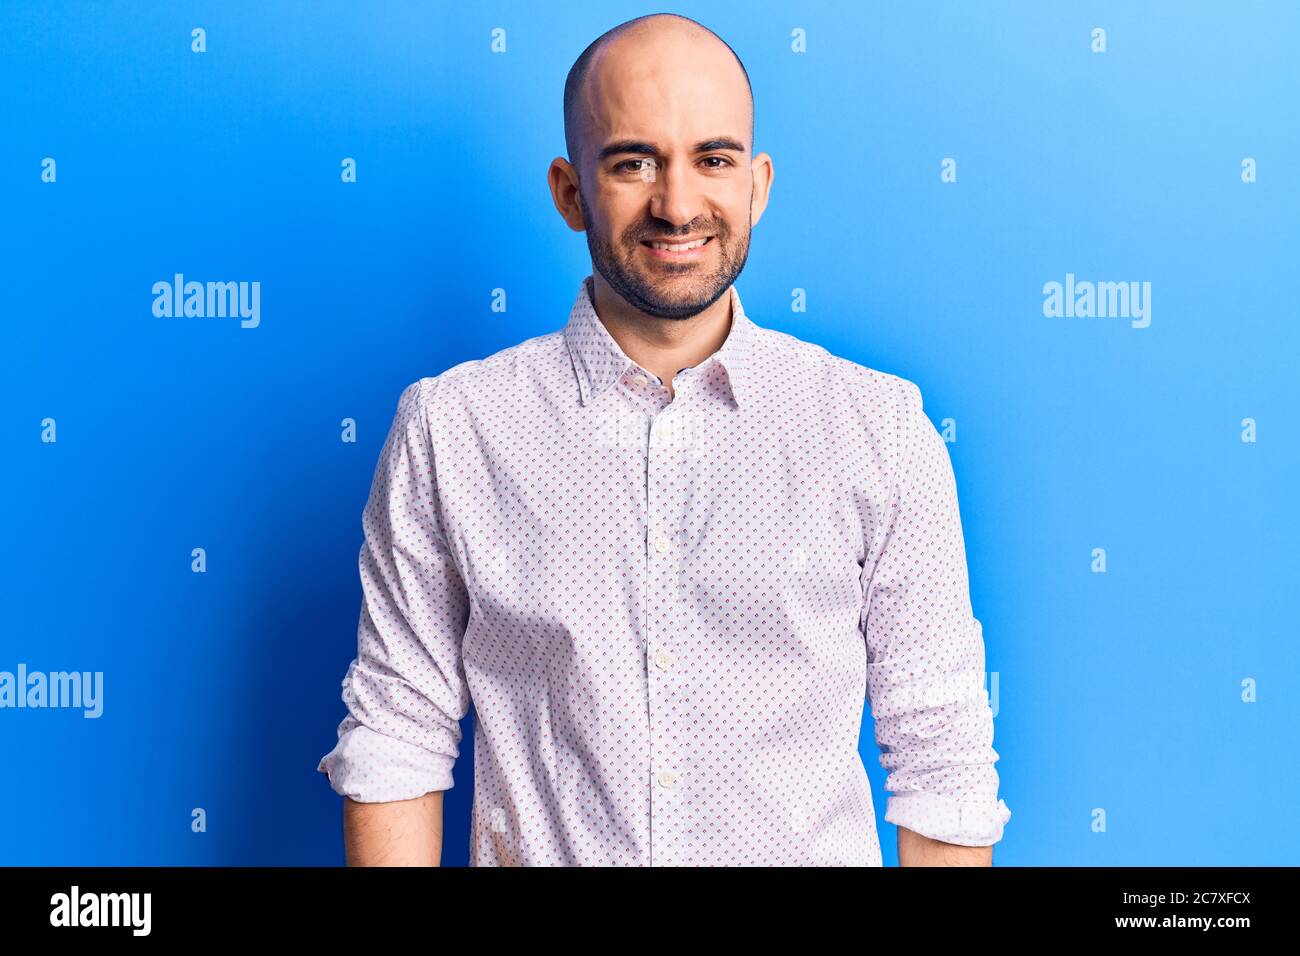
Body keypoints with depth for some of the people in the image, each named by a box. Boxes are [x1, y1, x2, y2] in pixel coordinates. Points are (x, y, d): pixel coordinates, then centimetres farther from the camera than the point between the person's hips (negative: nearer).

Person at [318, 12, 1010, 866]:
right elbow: (396, 740, -5)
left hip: (812, 847, 1)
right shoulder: (446, 430, -8)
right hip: (535, 846, 0)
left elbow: (940, 754, -7)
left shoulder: (882, 429, -8)